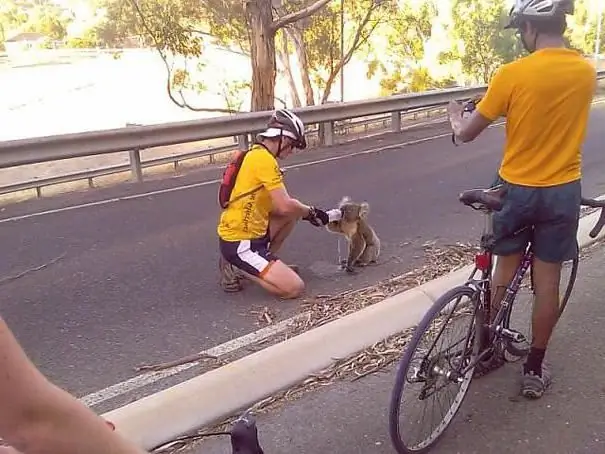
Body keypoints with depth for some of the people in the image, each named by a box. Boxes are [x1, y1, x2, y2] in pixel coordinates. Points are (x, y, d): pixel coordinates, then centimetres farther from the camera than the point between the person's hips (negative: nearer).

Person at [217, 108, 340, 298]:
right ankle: (237, 268, -2)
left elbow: (278, 204, 15)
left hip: (249, 233, 10)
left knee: (292, 215, 21)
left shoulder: (256, 154, 13)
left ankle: (267, 265, 16)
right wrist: (313, 212, -1)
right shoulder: (264, 159, -18)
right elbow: (285, 206, -19)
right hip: (239, 244, -10)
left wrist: (307, 212, 8)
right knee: (295, 288, -13)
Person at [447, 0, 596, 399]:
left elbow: (466, 134, -10)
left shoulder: (513, 74, -15)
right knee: (547, 279, 9)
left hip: (516, 189, -2)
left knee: (505, 269, 16)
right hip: (563, 191, 2)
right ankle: (534, 370, 21)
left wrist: (455, 116, 13)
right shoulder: (587, 73, -2)